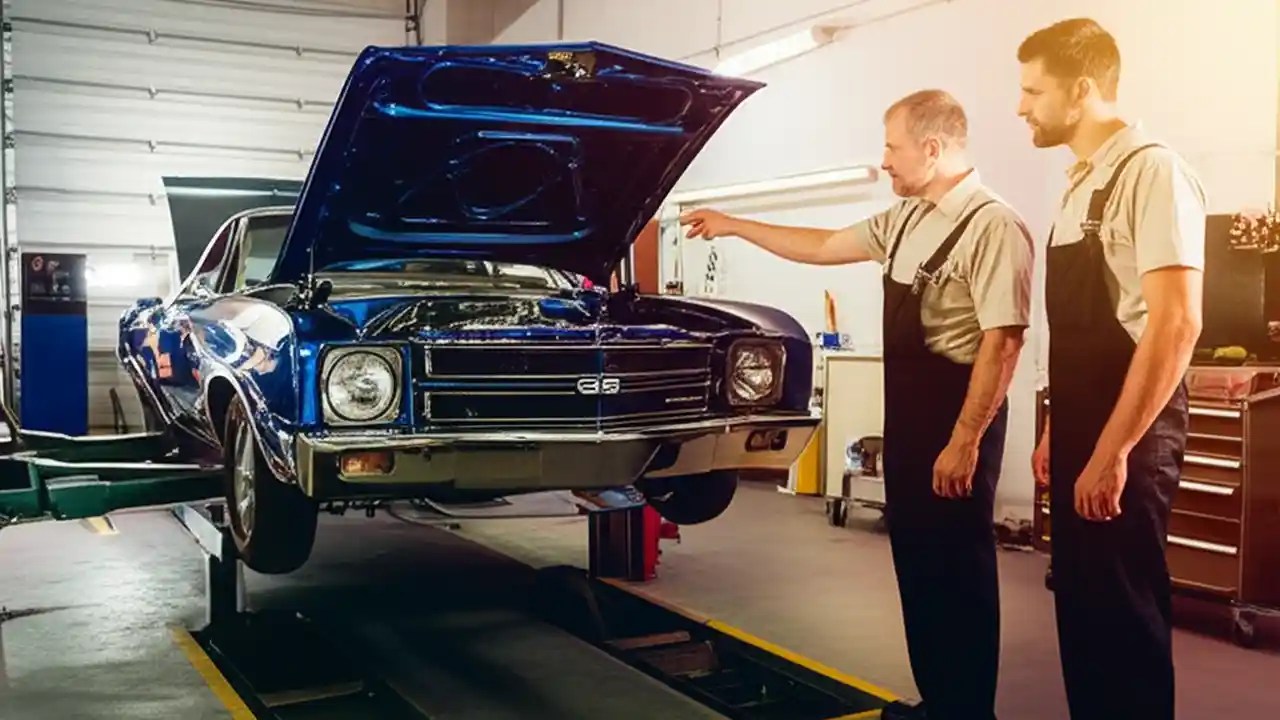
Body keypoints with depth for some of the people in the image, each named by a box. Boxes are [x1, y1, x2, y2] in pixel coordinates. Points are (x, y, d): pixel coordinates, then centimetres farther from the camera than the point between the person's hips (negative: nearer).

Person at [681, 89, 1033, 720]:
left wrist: (965, 441, -23)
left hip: (958, 421, -9)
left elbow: (1003, 340, -22)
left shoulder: (992, 227, -18)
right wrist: (732, 226, 23)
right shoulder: (903, 219, 10)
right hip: (906, 418, 9)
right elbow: (823, 246, 21)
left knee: (957, 568, 2)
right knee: (916, 562, 16)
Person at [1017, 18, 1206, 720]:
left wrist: (1114, 451, -22)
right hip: (1081, 436, 9)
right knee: (1081, 609, 16)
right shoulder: (1080, 185, 13)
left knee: (1124, 614, 0)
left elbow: (1175, 325, -22)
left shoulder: (1151, 172, -15)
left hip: (1126, 440, -9)